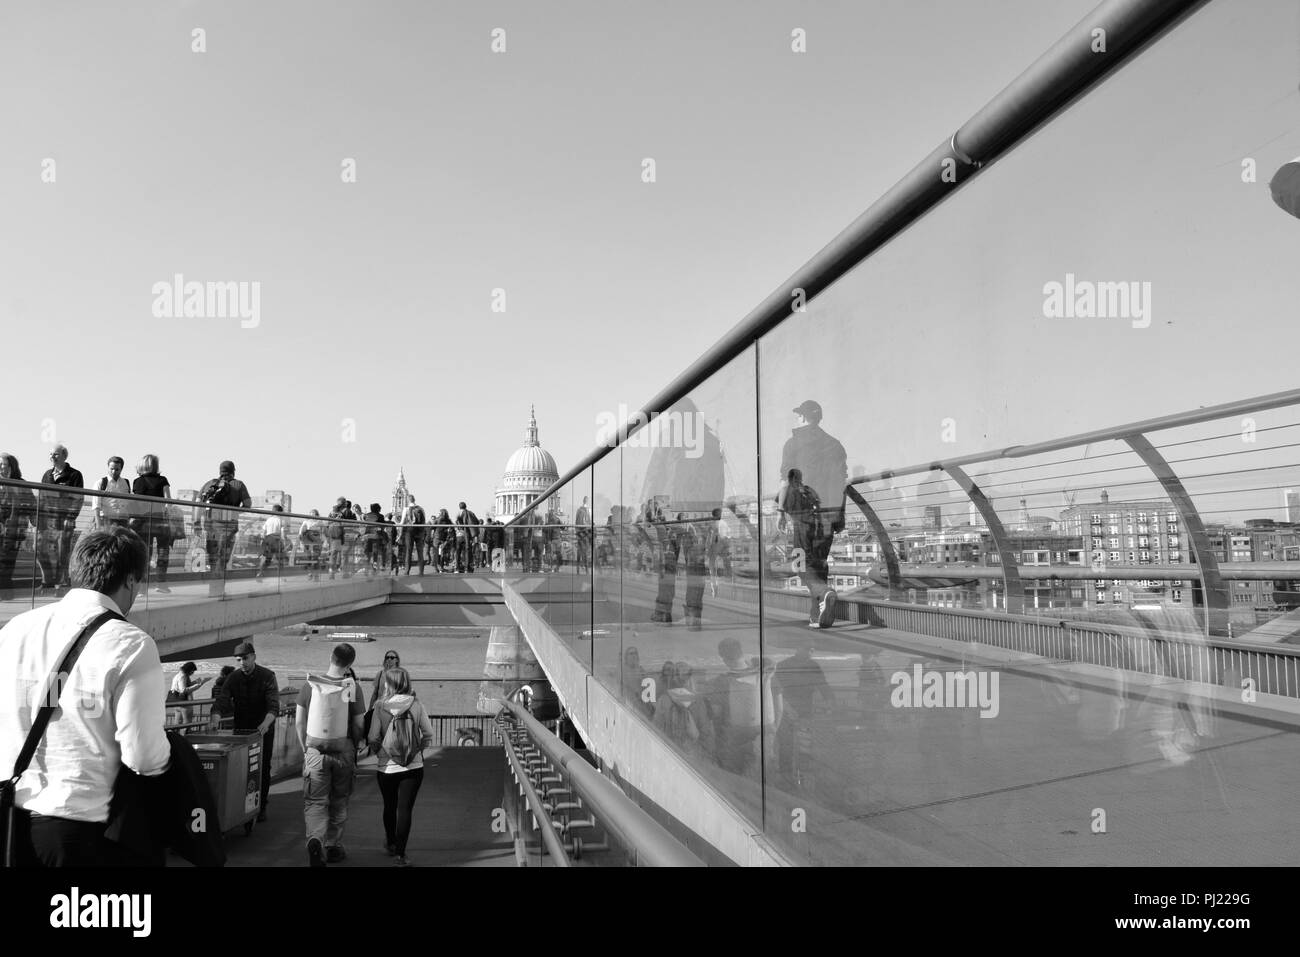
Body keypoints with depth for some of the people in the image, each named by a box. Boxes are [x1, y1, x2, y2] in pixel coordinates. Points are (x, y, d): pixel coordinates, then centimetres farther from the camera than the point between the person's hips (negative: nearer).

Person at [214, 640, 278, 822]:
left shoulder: (267, 676, -13)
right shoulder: (233, 677, -4)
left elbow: (274, 706, -22)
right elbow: (222, 702, -12)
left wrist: (266, 723, -40)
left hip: (263, 730, -2)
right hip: (240, 729, 3)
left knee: (263, 769, 3)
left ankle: (261, 807, 15)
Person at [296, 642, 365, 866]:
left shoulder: (310, 684, -4)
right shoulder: (353, 688, -7)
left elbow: (299, 722, 1)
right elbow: (358, 726, -4)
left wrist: (306, 749, 13)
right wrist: (353, 750, 13)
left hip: (315, 752, 0)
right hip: (343, 752, 0)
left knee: (315, 801, 7)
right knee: (339, 801, 16)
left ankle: (315, 839, -17)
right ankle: (333, 847, 25)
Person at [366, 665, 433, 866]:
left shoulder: (380, 708, -9)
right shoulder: (416, 705, -7)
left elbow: (373, 739, -7)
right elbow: (429, 734, -2)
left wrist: (379, 753, 11)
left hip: (387, 767, 1)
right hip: (414, 766, -1)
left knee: (390, 807, 21)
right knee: (405, 808, 4)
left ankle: (390, 843, 41)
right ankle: (400, 853, 1)